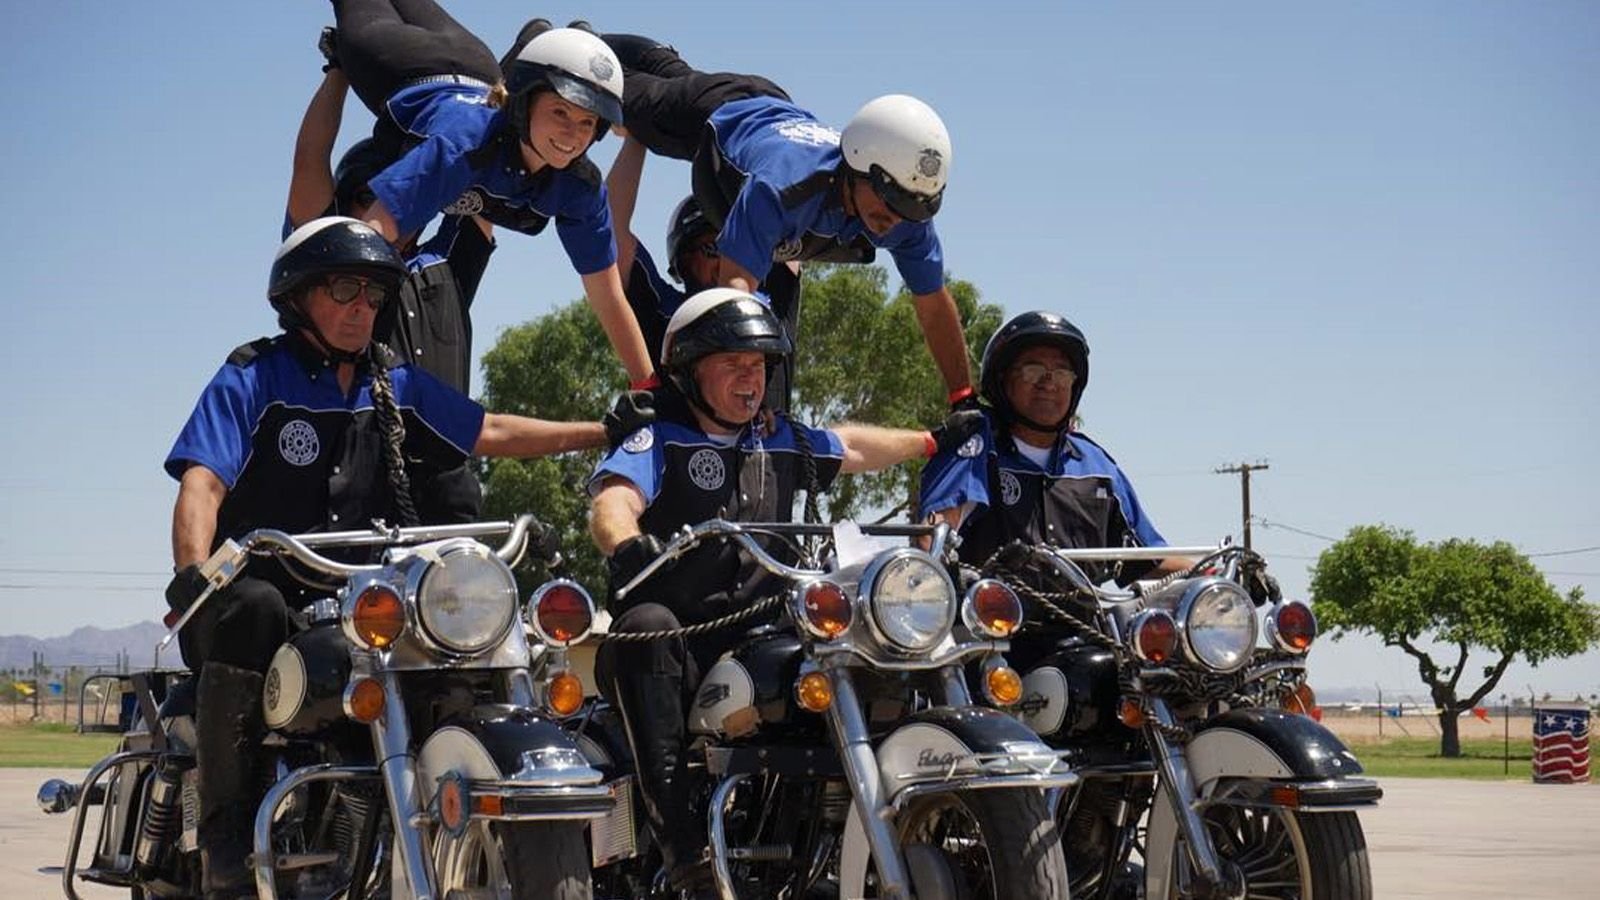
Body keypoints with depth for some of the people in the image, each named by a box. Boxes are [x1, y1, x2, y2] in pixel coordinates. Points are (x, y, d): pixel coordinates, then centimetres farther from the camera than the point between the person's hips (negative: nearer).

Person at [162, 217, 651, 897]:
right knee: (252, 610, -39)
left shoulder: (397, 385, 20)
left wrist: (605, 430, 22)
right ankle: (225, 828, -33)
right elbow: (203, 483, -11)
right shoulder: (252, 377, 2)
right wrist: (192, 572, -30)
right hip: (265, 583, -5)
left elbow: (489, 433, 26)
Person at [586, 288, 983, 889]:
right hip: (676, 644, -5)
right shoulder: (658, 441, 3)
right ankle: (677, 831, -47)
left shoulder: (782, 442, 22)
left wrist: (935, 440, 51)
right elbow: (612, 499, -18)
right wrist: (627, 543, -42)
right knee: (647, 624, -39)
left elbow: (848, 448, 42)